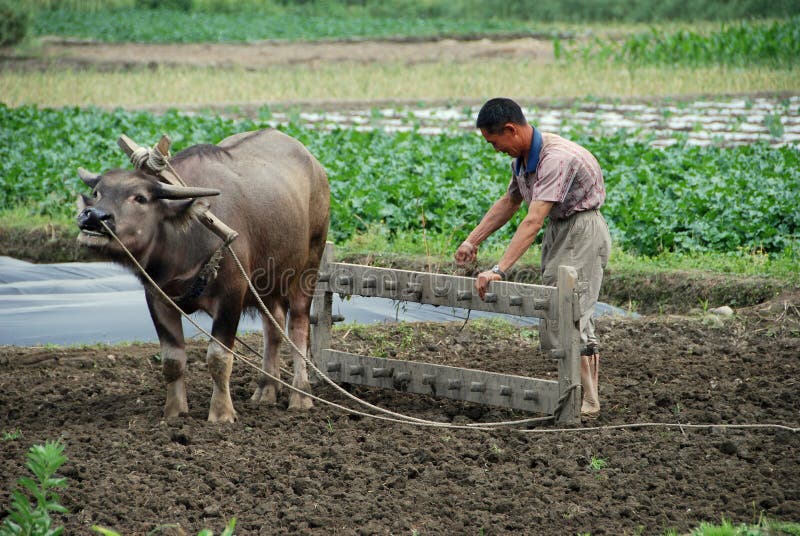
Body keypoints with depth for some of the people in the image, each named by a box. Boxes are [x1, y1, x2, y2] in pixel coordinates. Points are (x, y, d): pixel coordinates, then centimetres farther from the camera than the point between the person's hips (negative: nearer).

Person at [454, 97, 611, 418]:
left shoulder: (557, 158, -28)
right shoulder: (523, 156, 2)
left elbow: (533, 221, -34)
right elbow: (509, 202, 20)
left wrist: (499, 271, -38)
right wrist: (472, 241, 17)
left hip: (582, 231, -10)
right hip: (558, 230, 10)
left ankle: (587, 403, -9)